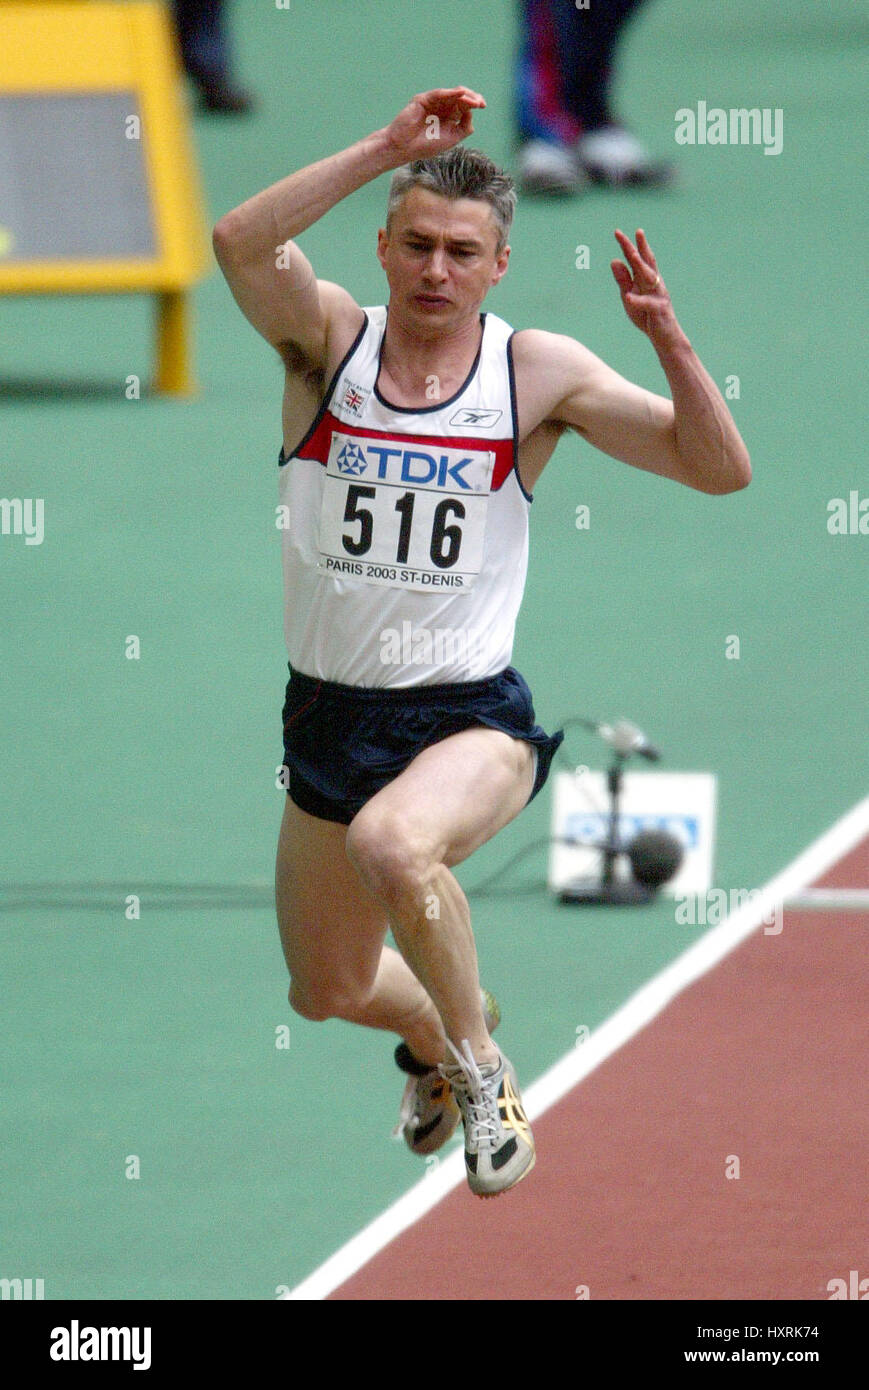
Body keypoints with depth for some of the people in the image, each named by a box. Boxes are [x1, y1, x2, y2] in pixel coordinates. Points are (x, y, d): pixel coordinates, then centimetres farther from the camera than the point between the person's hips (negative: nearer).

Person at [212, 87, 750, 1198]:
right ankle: (436, 1031, 55)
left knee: (393, 839, -37)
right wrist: (387, 149, -30)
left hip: (473, 719, -3)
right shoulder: (329, 339, -4)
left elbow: (720, 470, -7)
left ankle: (480, 1068, -13)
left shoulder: (539, 374, -4)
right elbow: (239, 242, -25)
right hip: (328, 718, 3)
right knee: (327, 994, 18)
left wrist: (668, 342, -23)